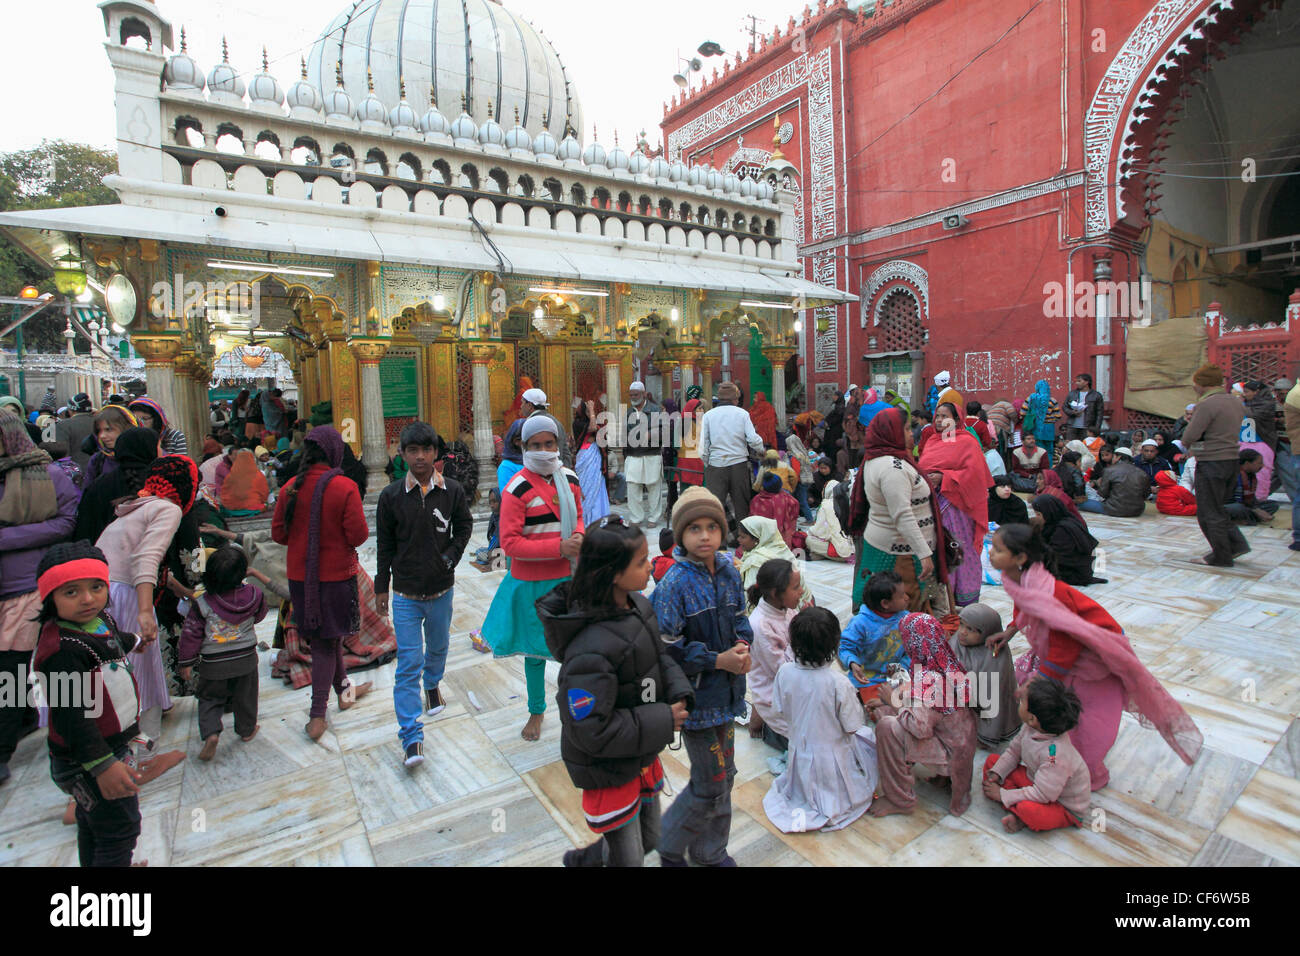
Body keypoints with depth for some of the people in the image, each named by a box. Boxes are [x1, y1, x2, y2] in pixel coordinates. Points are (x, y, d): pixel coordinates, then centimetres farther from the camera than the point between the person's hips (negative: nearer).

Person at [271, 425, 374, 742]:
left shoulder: (291, 488, -5)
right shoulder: (345, 488, -18)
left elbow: (278, 533, 2)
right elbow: (358, 536, -16)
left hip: (300, 576, 4)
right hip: (335, 574, -4)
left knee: (325, 636, 19)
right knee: (326, 643, 9)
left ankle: (344, 689, 37)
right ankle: (317, 715, 16)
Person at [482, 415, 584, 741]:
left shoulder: (570, 479, 1)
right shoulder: (517, 488, -16)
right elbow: (510, 543, -19)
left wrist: (579, 537, -6)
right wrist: (559, 547, -25)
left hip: (569, 577, 4)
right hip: (532, 583, -4)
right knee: (536, 649, 15)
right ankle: (536, 711, 39)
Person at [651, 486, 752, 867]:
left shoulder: (729, 572, -1)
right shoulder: (675, 585, -21)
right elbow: (667, 649, -20)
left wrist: (742, 644, -9)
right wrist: (717, 661, -21)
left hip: (727, 691, 7)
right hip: (697, 697, -6)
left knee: (724, 776, 20)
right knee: (710, 785, 6)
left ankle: (710, 851, 43)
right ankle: (669, 846, 33)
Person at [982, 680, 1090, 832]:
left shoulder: (1056, 754, -38)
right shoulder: (1030, 728, -14)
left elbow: (1042, 795, -31)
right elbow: (1013, 752, 5)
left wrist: (1003, 795, -23)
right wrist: (997, 773, -9)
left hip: (1066, 808, -8)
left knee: (1028, 809, -39)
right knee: (992, 760, 0)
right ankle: (1018, 811, -9)